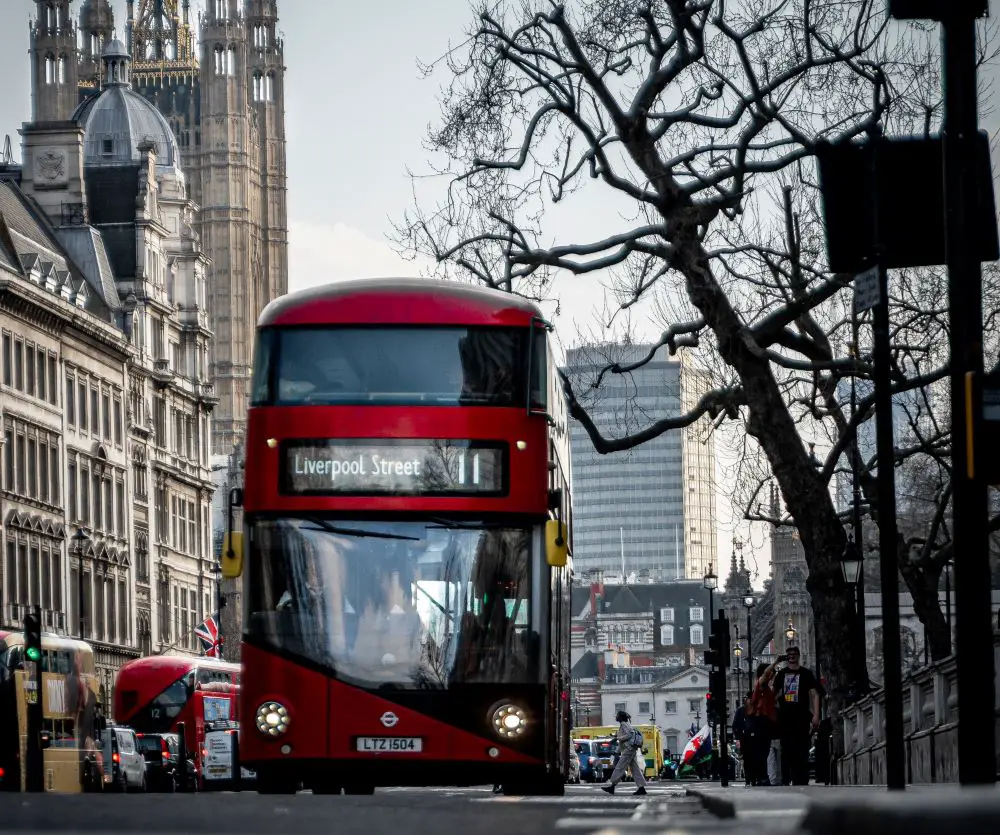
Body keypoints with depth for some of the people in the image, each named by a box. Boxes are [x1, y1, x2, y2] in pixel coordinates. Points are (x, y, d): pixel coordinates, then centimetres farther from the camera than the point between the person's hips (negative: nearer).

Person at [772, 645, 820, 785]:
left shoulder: (806, 673, 7)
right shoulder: (781, 674, 16)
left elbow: (814, 694, 1)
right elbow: (774, 695, 23)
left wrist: (816, 715, -9)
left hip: (802, 717, -3)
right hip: (785, 716, 3)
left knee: (802, 751, -6)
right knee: (786, 750, 3)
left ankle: (801, 781, -8)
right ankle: (786, 780, 7)